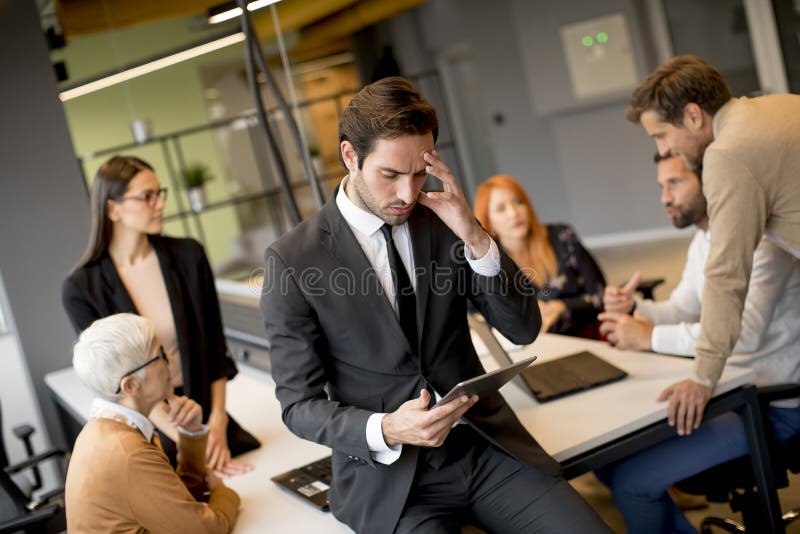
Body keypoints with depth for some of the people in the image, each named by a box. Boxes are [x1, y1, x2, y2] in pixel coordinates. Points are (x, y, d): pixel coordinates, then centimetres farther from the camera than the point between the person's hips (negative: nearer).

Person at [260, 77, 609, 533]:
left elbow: (523, 328, 1)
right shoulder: (292, 261, -7)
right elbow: (300, 405, -4)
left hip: (486, 444, 3)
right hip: (388, 471, -2)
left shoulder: (441, 221, 3)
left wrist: (475, 237, -14)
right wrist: (386, 430, -23)